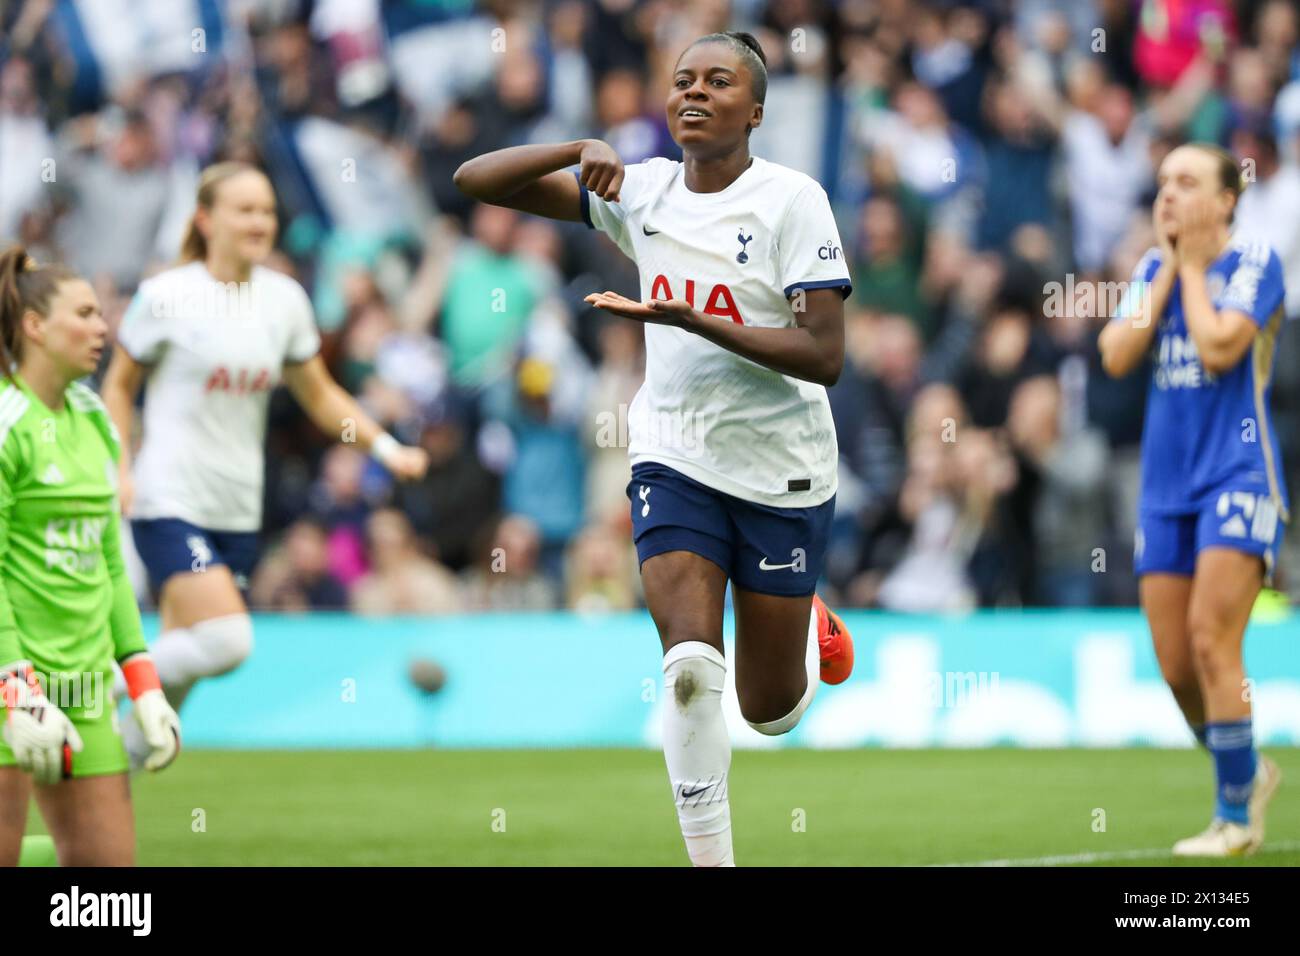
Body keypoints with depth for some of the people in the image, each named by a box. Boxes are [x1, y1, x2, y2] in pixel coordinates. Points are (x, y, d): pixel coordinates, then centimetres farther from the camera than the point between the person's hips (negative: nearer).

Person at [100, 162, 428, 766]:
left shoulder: (285, 299, 7)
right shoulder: (165, 297, -7)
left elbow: (319, 395, 17)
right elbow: (119, 384, 4)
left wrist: (386, 447, 4)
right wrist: (120, 467, -9)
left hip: (238, 510, 5)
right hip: (170, 504, -5)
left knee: (182, 658, 7)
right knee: (226, 641, -21)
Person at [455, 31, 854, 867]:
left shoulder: (792, 199, -12)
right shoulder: (642, 194, 0)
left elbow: (824, 357, -19)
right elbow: (475, 180, 0)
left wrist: (688, 318, -26)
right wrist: (583, 151, -17)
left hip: (783, 472, -2)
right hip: (675, 459, 2)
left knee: (770, 710, 10)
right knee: (691, 665, -20)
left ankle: (809, 631, 45)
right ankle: (711, 859, -10)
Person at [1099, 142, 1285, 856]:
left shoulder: (1254, 262, -5)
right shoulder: (1153, 269, 12)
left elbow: (1219, 345, -20)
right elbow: (1117, 357, -1)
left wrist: (1192, 264, -7)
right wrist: (1167, 267, -1)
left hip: (1238, 478, -6)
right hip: (1166, 486, 6)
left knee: (1211, 640, -18)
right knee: (1175, 666, 3)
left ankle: (1236, 813, -9)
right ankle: (1247, 771, 27)